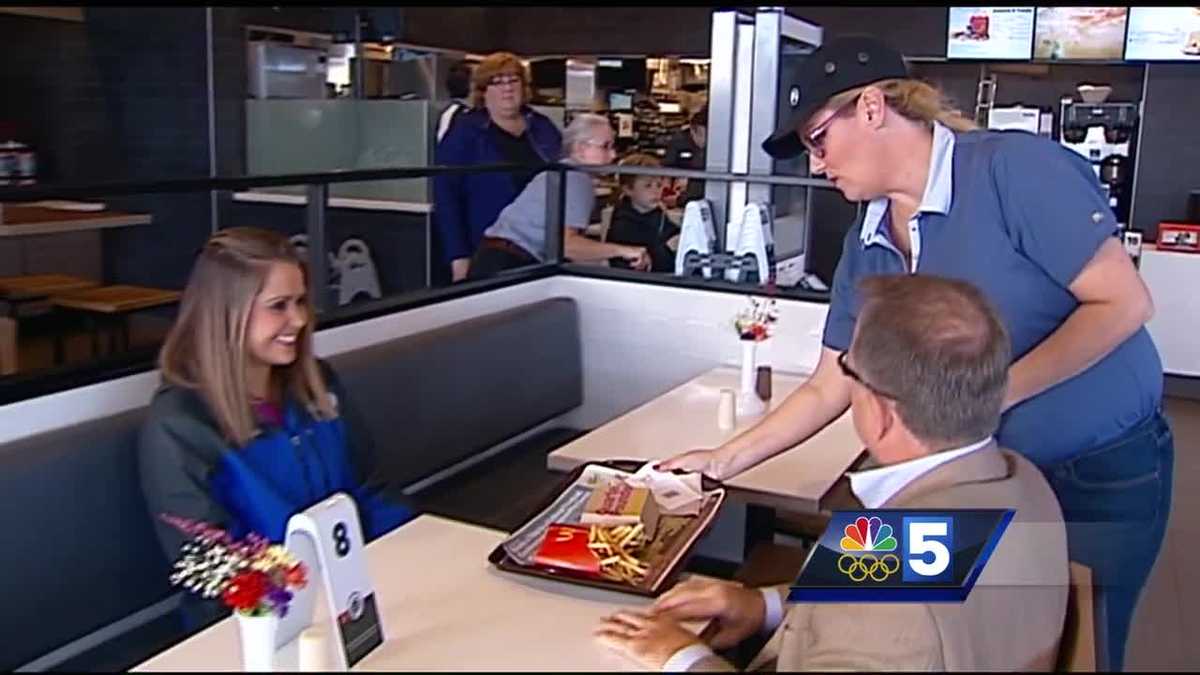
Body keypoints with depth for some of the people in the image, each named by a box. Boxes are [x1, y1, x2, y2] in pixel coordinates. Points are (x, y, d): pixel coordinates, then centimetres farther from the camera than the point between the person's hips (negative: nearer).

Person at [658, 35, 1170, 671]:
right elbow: (826, 390, 3)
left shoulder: (1014, 167, -20)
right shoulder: (866, 247, -2)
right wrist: (724, 460, 0)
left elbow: (1124, 303, -20)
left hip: (1106, 474, -5)